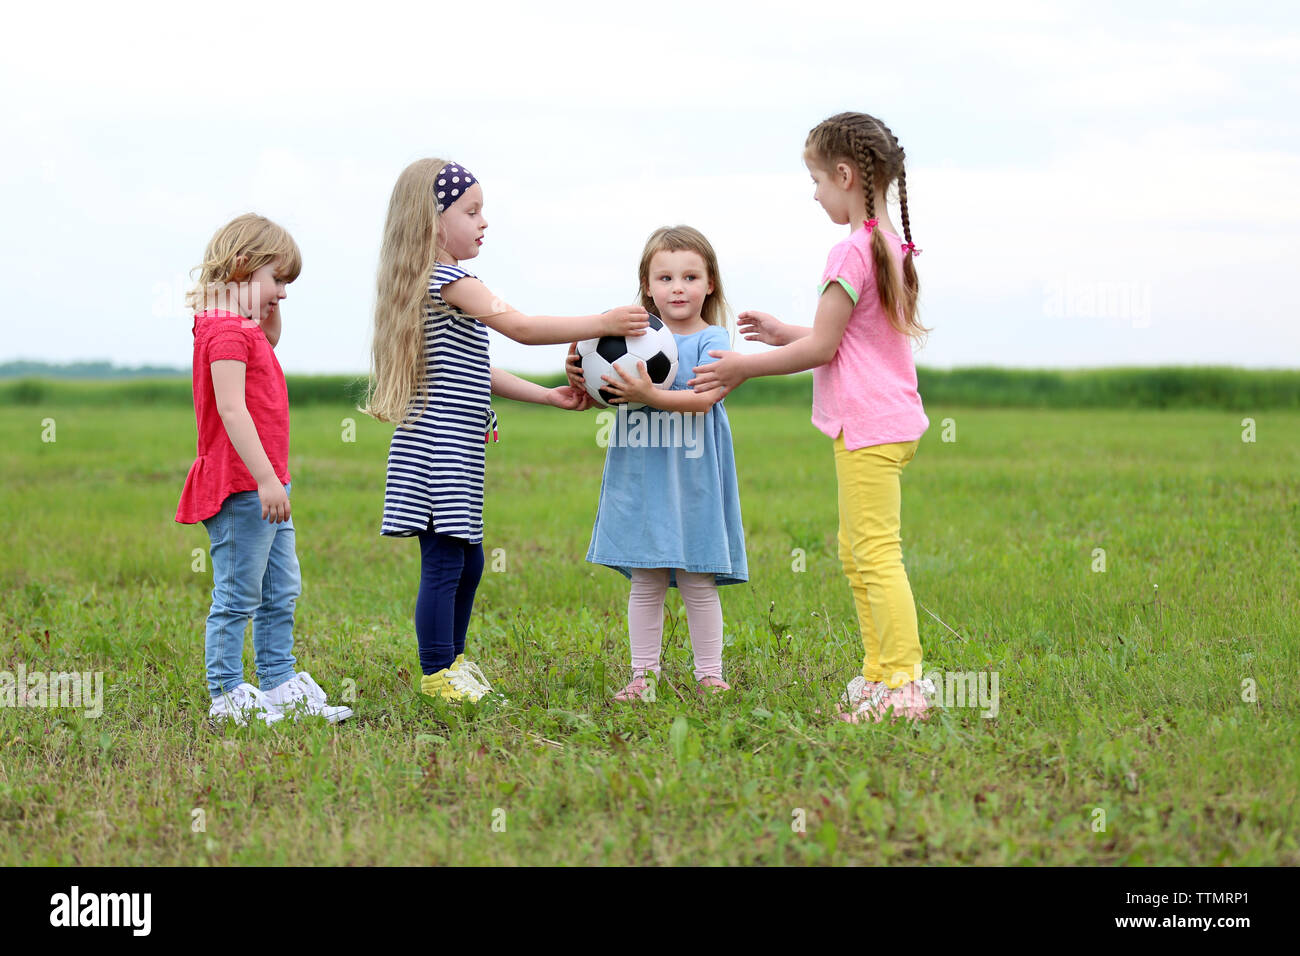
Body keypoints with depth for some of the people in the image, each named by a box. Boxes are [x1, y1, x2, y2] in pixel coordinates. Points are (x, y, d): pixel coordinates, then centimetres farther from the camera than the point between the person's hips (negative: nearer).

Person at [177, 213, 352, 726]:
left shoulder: (243, 328, 15)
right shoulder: (226, 332, -16)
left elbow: (270, 341, 39)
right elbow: (232, 410, -24)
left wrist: (268, 312, 17)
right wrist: (266, 479, -27)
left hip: (265, 487, 11)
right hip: (240, 488, -11)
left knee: (282, 593, 15)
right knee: (236, 598, -5)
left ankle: (279, 687, 22)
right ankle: (227, 697, 0)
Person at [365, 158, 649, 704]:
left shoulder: (440, 285, 18)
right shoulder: (450, 282, -14)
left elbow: (474, 373, 20)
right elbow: (520, 327, -20)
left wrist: (546, 396, 18)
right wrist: (601, 324, -17)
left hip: (452, 451, 11)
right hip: (441, 448, -11)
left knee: (467, 561, 18)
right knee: (444, 562, -7)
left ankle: (452, 663, 29)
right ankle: (438, 679, -3)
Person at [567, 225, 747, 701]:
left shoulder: (711, 339, -3)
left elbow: (704, 397, -17)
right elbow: (607, 394, 10)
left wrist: (649, 396, -31)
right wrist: (580, 379, -12)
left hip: (692, 479, -3)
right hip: (639, 478, 3)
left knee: (697, 583, 1)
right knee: (645, 584, 7)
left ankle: (709, 674, 11)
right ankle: (643, 675, 14)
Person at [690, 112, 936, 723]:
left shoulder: (852, 252, -16)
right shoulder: (889, 244, 13)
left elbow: (821, 347, -14)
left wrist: (746, 367, -5)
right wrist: (785, 334, 23)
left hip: (869, 425, -10)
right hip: (890, 419, 10)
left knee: (876, 554, -10)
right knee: (855, 550, 17)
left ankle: (904, 685, -10)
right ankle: (879, 672, 21)